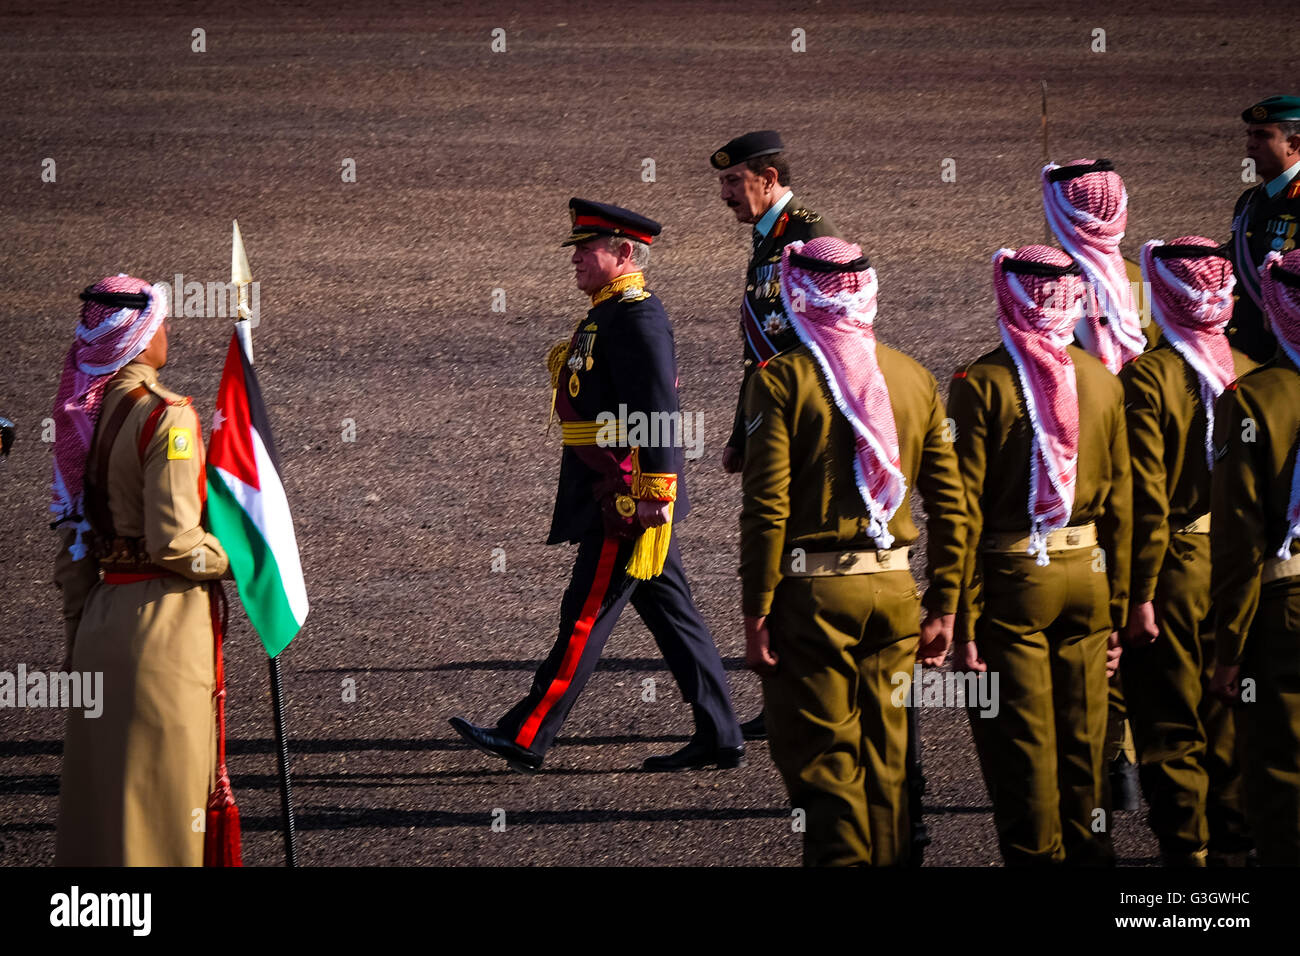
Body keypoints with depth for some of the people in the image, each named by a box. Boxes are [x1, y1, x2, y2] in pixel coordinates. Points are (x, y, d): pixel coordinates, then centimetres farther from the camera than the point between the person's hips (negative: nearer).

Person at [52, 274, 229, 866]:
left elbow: (71, 534, 12)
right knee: (160, 781, -2)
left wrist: (77, 630, 17)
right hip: (162, 613, -7)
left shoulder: (82, 414, 9)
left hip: (100, 616, 7)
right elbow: (173, 541, -20)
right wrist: (230, 561, -2)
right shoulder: (165, 416, -14)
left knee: (100, 778, 13)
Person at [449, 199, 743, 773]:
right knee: (671, 615, 11)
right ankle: (718, 738, 13)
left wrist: (654, 497, -25)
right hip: (631, 502, 11)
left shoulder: (636, 317, -16)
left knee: (586, 617, -5)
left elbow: (660, 413, -22)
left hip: (627, 503, -11)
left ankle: (526, 738, -2)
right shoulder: (611, 314, 17)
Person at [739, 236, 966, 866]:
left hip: (811, 595, -4)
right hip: (895, 589, 4)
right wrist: (944, 607, 11)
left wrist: (757, 612, -8)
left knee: (819, 758, 2)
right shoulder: (915, 378, 6)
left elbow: (767, 509, -13)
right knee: (888, 755, 12)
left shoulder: (781, 379, -8)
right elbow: (949, 504, 6)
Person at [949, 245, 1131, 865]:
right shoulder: (1103, 381, 2)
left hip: (1013, 581, -4)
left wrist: (964, 621, -9)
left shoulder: (981, 385, -11)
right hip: (1088, 579, 4)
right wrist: (1119, 606, 12)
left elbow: (966, 512, -12)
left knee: (1021, 745, 2)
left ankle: (1037, 856, 4)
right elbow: (1121, 504, 5)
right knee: (1084, 739, 13)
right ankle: (1089, 854, 19)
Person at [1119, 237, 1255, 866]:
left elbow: (1146, 500, -16)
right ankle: (1234, 846, 20)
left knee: (1172, 727, 4)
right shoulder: (1248, 374, 0)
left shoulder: (1146, 376, -14)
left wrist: (1139, 594, -13)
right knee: (1229, 720, 15)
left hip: (1175, 569, -5)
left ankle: (1187, 852, 4)